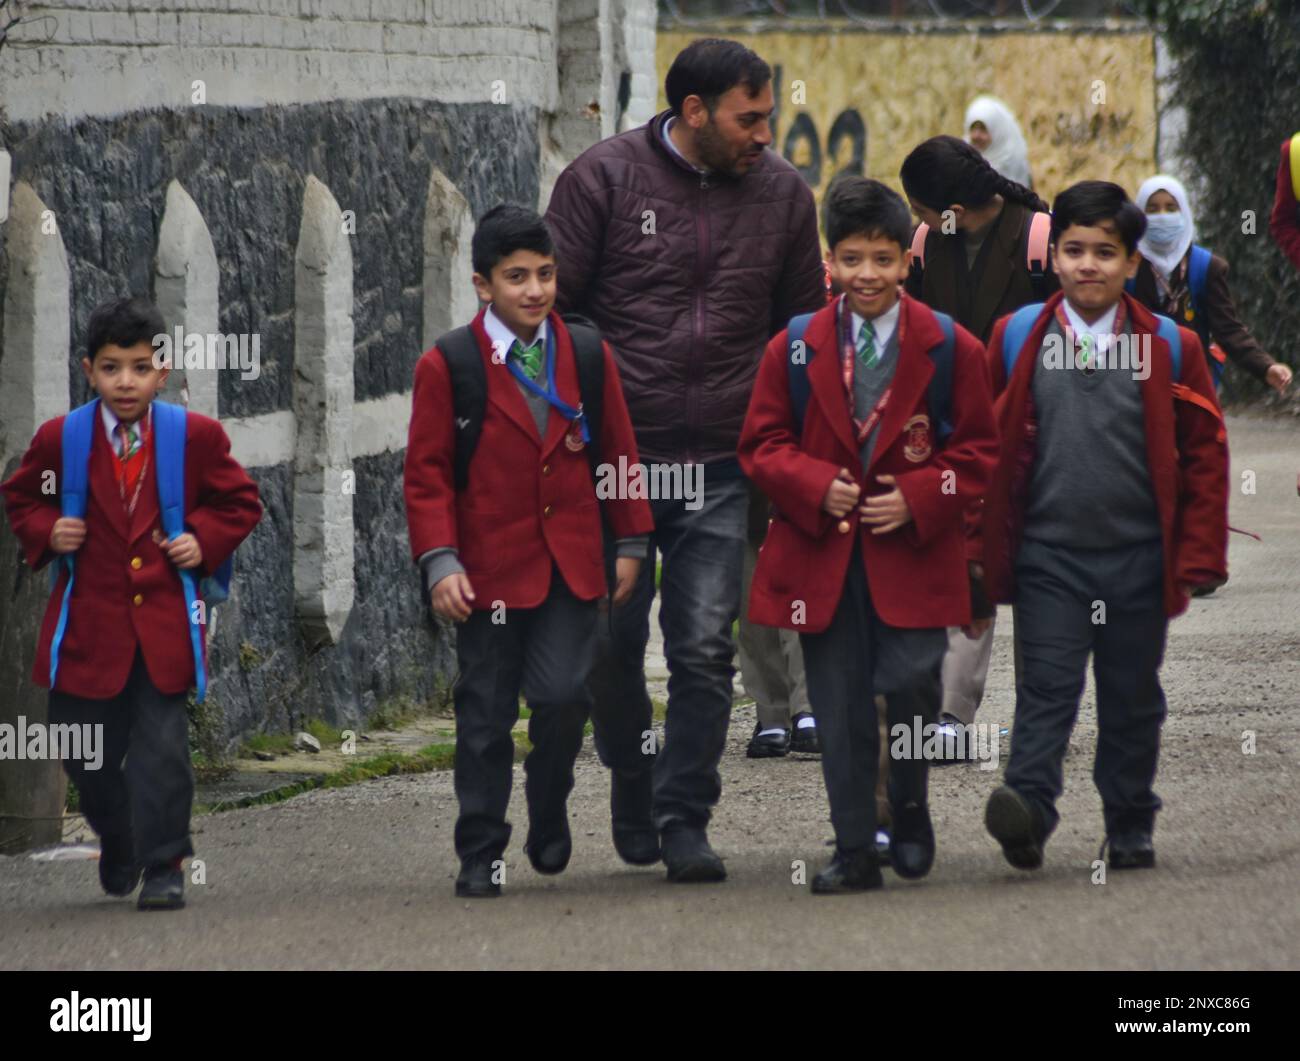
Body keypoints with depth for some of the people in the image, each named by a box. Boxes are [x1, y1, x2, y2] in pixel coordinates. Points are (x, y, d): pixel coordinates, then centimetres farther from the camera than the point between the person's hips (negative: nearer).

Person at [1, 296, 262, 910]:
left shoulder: (196, 436, -3)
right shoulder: (60, 439, -2)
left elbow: (239, 502, 11)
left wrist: (205, 540, -6)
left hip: (164, 622, -1)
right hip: (90, 624, 1)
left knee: (162, 750, -6)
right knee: (84, 751, 8)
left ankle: (163, 867, 4)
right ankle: (118, 844, 35)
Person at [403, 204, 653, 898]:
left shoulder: (588, 357, 6)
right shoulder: (448, 366, -4)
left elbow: (617, 452, 13)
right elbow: (426, 473, -4)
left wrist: (632, 542, 11)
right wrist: (440, 561, -12)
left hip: (571, 567, 2)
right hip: (490, 569, -2)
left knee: (564, 697, -9)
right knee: (486, 716, 3)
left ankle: (550, 819, 16)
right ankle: (481, 854, 13)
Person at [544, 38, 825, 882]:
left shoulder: (783, 194, 7)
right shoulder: (604, 178, -2)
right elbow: (552, 307, 1)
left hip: (723, 468, 1)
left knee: (705, 650, -5)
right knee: (612, 644, 6)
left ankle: (685, 819, 2)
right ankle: (634, 792, 27)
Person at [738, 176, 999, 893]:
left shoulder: (950, 349, 1)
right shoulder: (794, 350, 4)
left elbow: (978, 451, 4)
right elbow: (763, 444, 7)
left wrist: (917, 498, -11)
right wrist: (818, 485, -11)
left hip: (912, 555, -1)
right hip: (822, 556, 2)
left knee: (908, 684, -13)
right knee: (840, 708, 3)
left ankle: (910, 808, 15)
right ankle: (855, 853, 10)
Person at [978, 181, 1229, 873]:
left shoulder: (1170, 348, 2)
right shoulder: (1017, 340, 3)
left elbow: (1203, 459, 5)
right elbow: (985, 447, 7)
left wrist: (1195, 563, -1)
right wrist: (983, 555, 3)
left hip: (1138, 559, 1)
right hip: (1048, 556, -1)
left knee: (1133, 700, 9)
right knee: (1046, 689, -11)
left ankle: (1130, 831, 19)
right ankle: (1027, 809, -21)